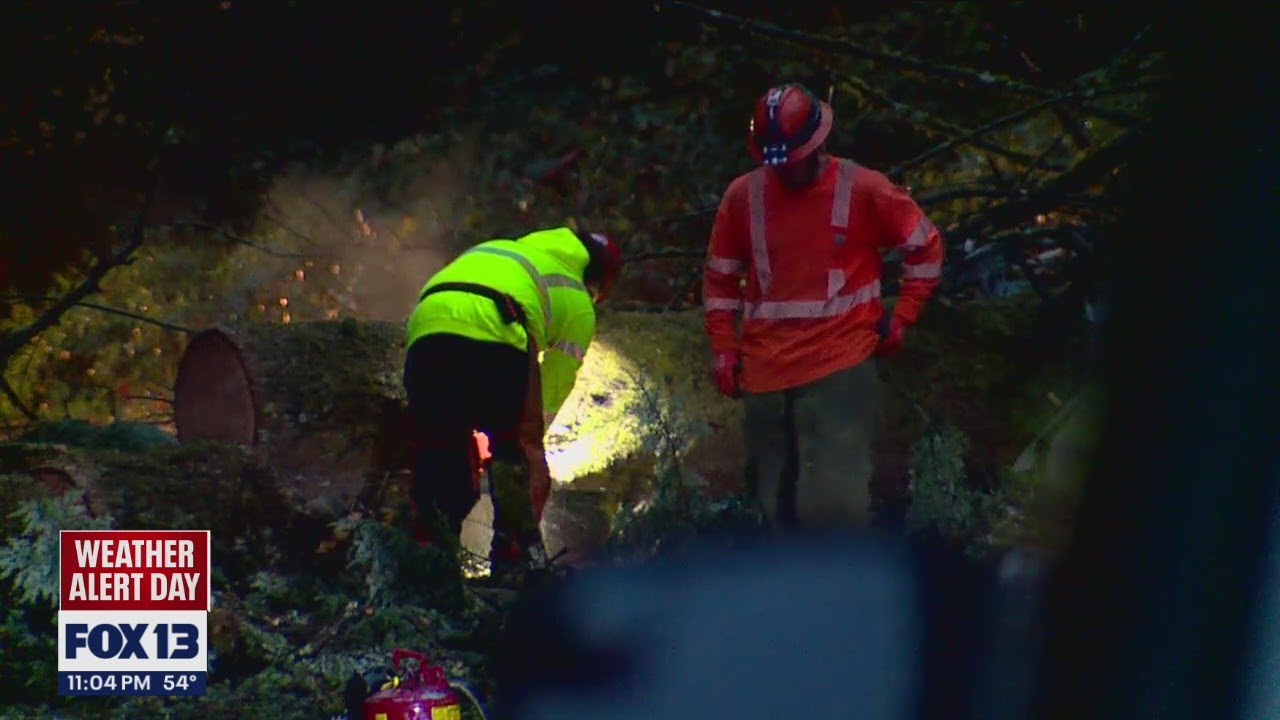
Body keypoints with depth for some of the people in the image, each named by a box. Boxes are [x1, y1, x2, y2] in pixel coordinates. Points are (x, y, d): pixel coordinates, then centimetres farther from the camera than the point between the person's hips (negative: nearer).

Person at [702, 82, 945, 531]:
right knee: (779, 511, 10)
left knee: (834, 508, -16)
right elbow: (720, 276, 14)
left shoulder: (864, 190, -5)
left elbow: (926, 246, 7)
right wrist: (724, 347, 6)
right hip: (764, 376, 4)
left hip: (839, 369, -4)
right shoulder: (742, 195, 2)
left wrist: (901, 319, 1)